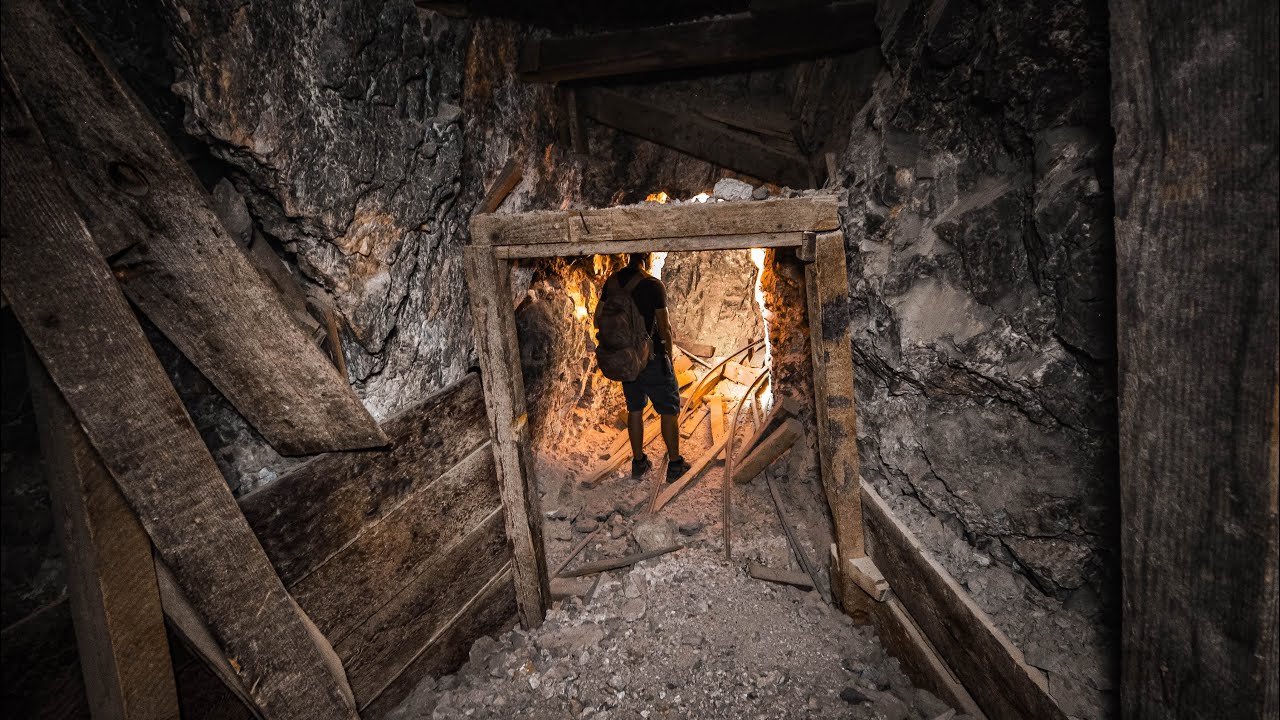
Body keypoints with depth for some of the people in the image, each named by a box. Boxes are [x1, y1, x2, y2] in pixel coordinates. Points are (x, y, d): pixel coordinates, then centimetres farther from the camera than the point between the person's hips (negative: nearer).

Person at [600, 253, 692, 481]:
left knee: (634, 409, 16)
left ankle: (638, 462, 25)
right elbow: (664, 327, -13)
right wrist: (668, 355, 1)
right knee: (669, 410, 8)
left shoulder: (612, 281, 1)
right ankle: (675, 464, 15)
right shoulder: (654, 285, -16)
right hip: (652, 357, -5)